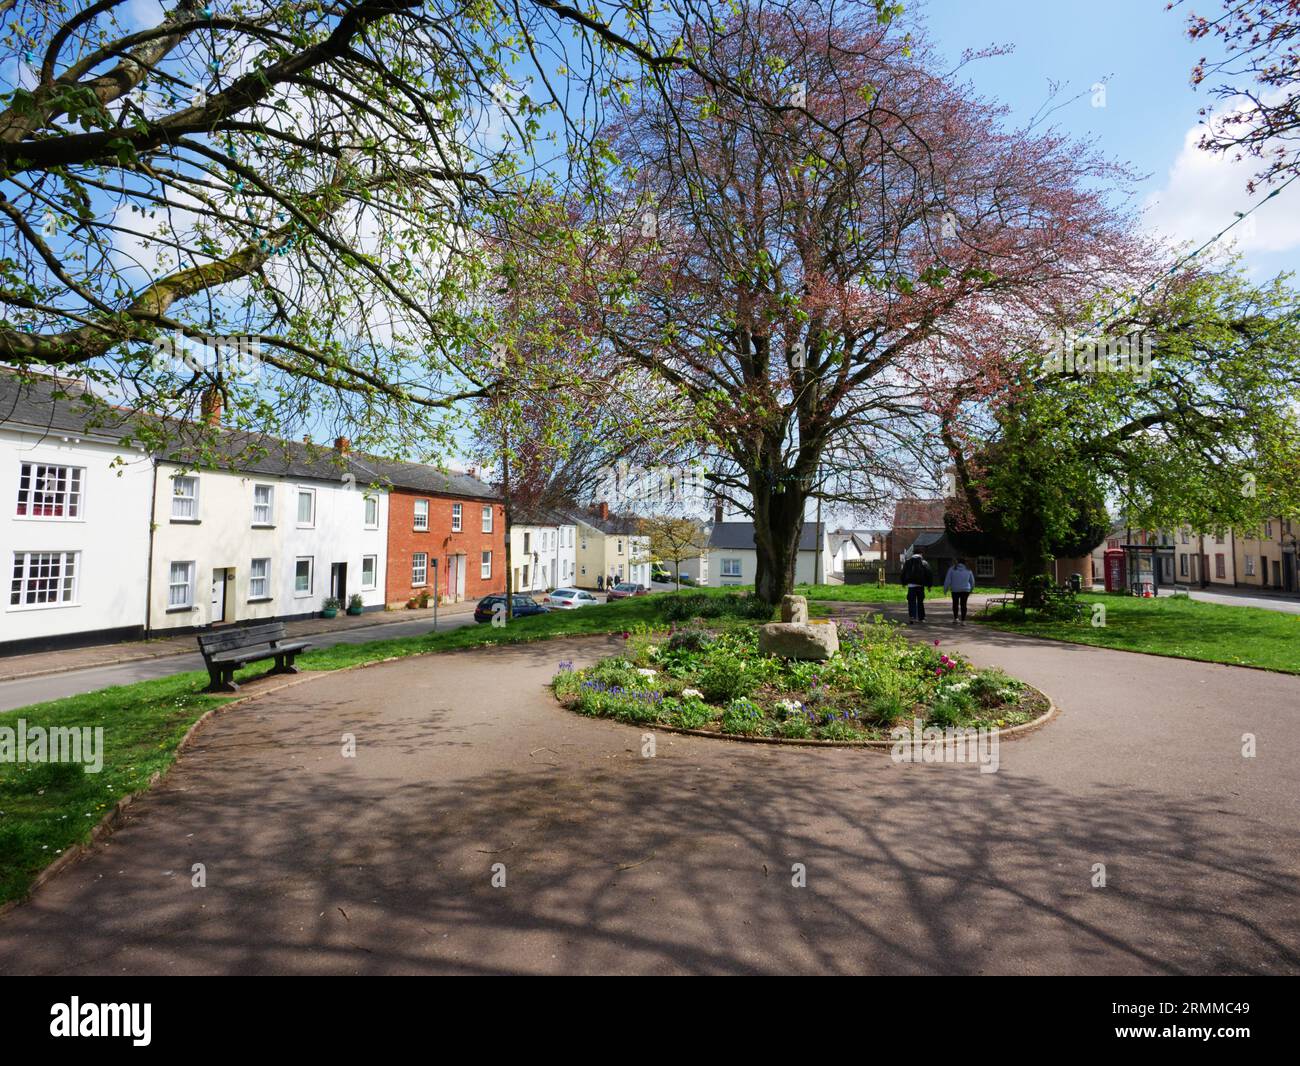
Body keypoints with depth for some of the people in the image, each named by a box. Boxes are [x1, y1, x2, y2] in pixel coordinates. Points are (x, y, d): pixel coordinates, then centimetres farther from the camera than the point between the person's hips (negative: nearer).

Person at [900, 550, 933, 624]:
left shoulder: (908, 562, 6)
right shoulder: (924, 563, 4)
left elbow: (903, 574, 11)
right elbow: (929, 575, 4)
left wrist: (904, 582, 22)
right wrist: (929, 585, 10)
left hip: (911, 585, -1)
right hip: (920, 585, 1)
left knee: (912, 602, -3)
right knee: (920, 602, 13)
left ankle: (912, 617, -17)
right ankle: (921, 617, 20)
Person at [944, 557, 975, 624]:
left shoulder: (952, 569, -2)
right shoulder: (968, 570, 3)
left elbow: (947, 580, -5)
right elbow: (972, 581, 12)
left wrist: (945, 589, 1)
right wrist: (971, 589, 26)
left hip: (955, 590, -1)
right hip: (965, 590, 1)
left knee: (955, 603, 15)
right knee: (963, 604, 4)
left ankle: (955, 618, 18)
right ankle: (963, 621, 1)